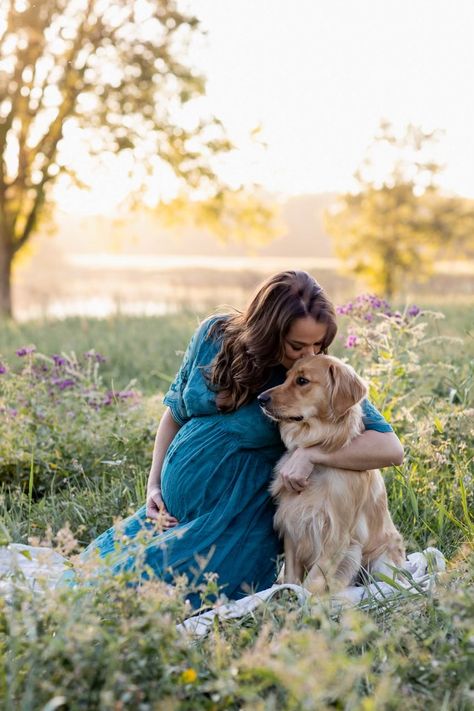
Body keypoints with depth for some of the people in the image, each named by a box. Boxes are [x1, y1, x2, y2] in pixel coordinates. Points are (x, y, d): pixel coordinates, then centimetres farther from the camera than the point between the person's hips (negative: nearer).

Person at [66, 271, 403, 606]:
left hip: (238, 524, -4)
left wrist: (311, 453, -28)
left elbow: (391, 448, -18)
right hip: (172, 509, 5)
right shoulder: (215, 335, -3)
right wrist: (153, 486, 7)